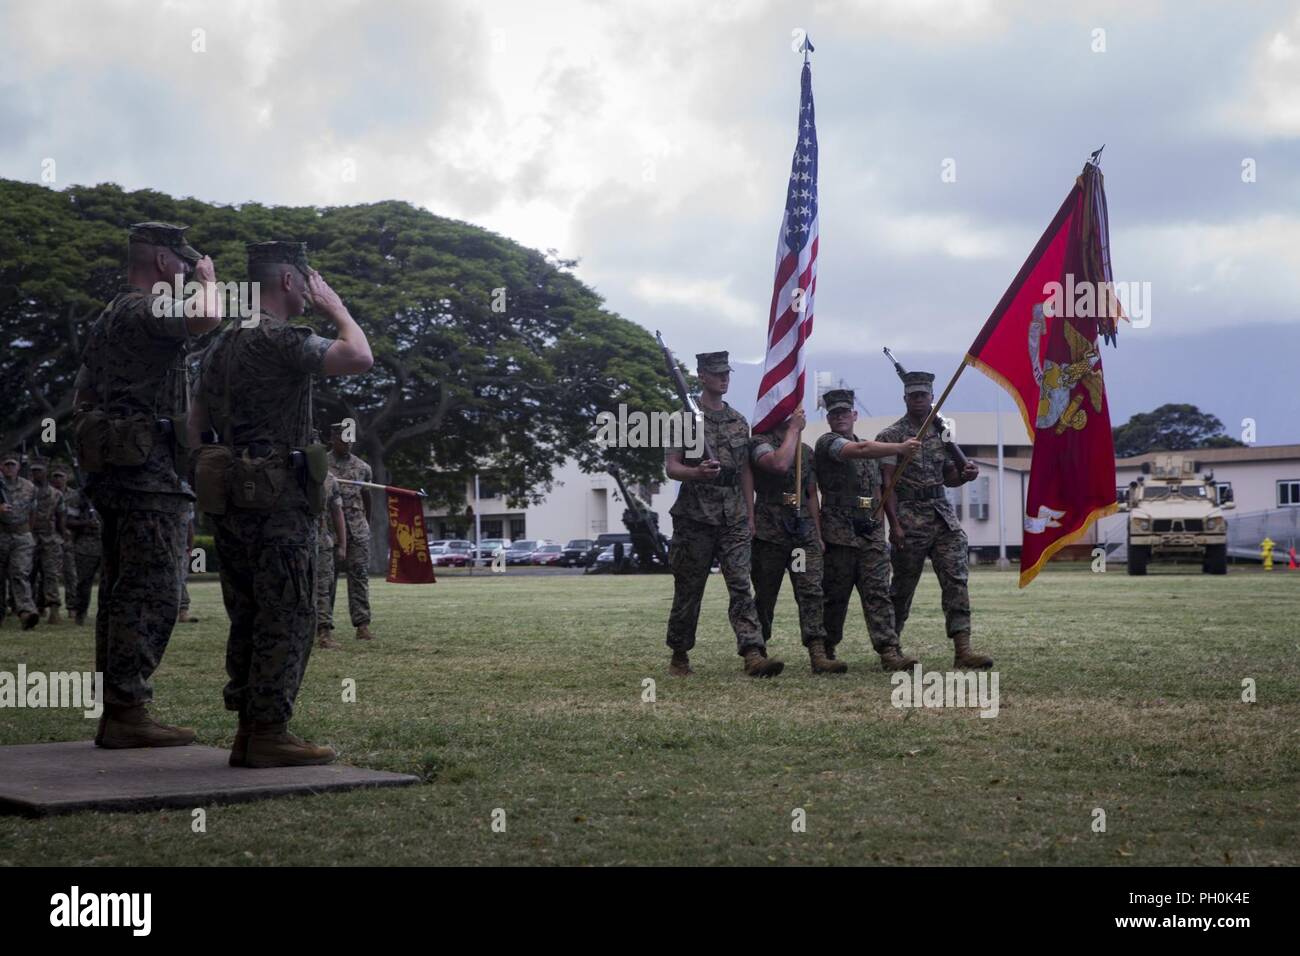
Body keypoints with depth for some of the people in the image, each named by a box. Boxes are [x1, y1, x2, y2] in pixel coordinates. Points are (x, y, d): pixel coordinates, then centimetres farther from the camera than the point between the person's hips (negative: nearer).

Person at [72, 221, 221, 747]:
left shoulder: (107, 319, 23)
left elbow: (82, 401, 26)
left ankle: (115, 711, 12)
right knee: (153, 594, -11)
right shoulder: (147, 310, -9)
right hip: (149, 470, -10)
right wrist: (208, 278, -7)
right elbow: (206, 318, -28)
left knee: (122, 591, 10)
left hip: (108, 467, 10)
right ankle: (128, 710, -14)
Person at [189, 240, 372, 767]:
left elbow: (196, 423, 19)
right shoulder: (280, 339, -12)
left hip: (229, 500, 9)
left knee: (249, 620, 11)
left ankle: (248, 733, 13)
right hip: (277, 503, -9)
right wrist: (335, 306, -4)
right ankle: (269, 734, -6)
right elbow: (358, 357, -20)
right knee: (287, 619, -5)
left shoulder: (221, 345, 17)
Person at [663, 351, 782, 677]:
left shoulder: (739, 421, 14)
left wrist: (750, 515, 12)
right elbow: (671, 467, -5)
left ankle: (754, 655, -20)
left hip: (733, 519, 3)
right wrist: (697, 472, -25)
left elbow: (745, 472, 17)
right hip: (695, 518, -3)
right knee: (688, 591, 5)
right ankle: (679, 656, 20)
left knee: (741, 586, -9)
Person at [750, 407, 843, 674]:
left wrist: (818, 535, 15)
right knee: (765, 595, 3)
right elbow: (779, 464, -25)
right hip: (770, 531, -5)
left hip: (804, 531, 5)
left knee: (812, 591, -10)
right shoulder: (760, 442, -3)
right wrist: (793, 430, -13)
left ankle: (818, 654, -18)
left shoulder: (807, 451, 17)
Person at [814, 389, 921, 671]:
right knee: (835, 596, 1)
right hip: (839, 533, -5)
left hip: (870, 533, 6)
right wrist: (900, 448, -29)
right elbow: (860, 451, -23)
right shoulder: (827, 443, -4)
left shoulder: (867, 449, 20)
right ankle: (826, 652, 15)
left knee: (878, 592, -5)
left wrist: (880, 529, 14)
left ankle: (889, 652, -13)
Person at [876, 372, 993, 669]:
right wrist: (894, 524, -16)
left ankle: (962, 649, -12)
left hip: (943, 515, 4)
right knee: (903, 586, 4)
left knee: (956, 580, -8)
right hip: (909, 517, -4)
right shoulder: (891, 436, -2)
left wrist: (966, 475, -1)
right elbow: (887, 482, -8)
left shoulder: (942, 433, 15)